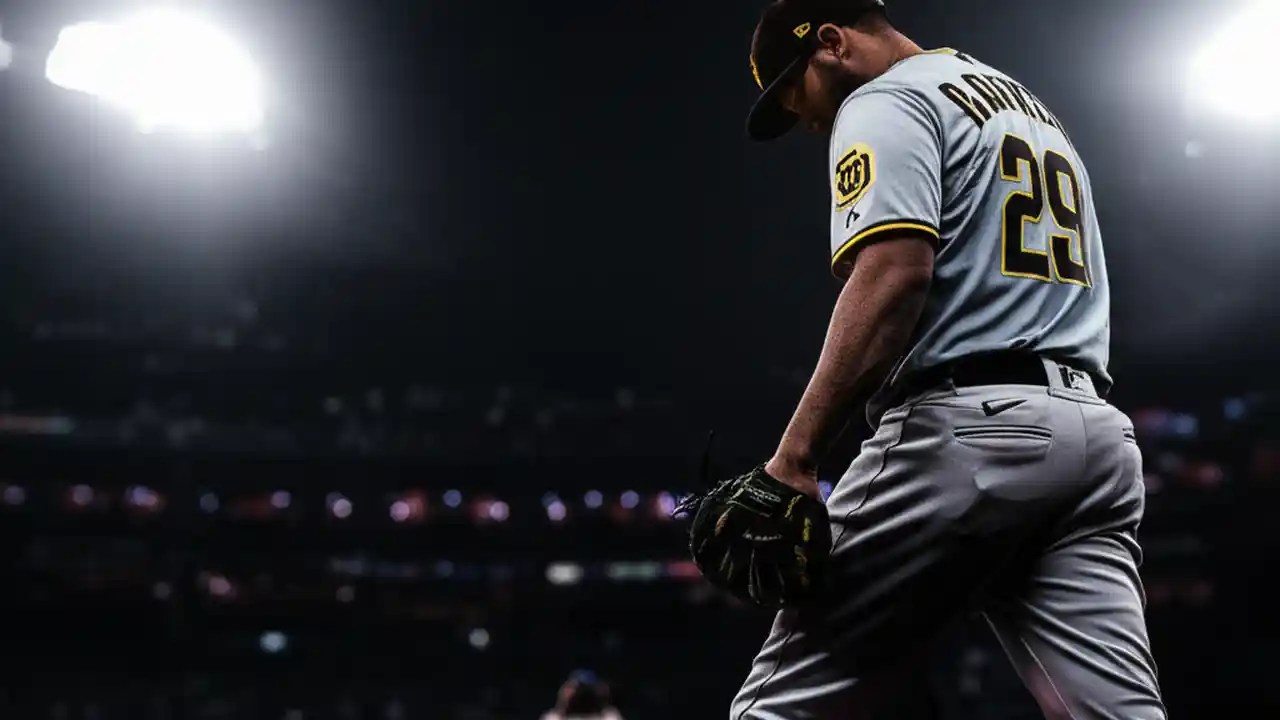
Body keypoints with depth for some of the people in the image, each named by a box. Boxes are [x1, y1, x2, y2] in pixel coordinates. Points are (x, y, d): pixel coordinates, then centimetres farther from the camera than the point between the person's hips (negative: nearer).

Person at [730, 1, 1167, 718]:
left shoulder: (885, 101, 1)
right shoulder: (1036, 112, 29)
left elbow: (893, 274, -16)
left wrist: (792, 458, -20)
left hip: (965, 423, -8)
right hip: (1096, 425, 9)